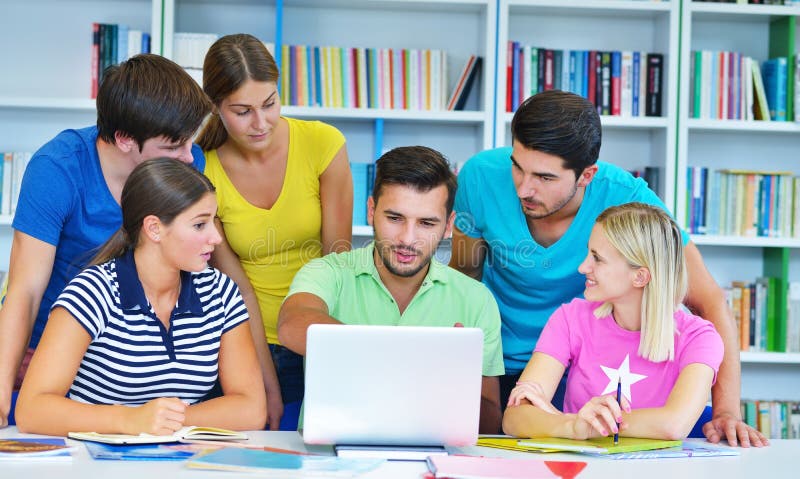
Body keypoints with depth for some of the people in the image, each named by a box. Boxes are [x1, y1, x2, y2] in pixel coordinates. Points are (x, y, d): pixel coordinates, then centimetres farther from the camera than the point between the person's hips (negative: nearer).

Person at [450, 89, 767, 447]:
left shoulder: (626, 198, -23)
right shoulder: (482, 176, -18)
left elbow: (708, 300, -18)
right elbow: (463, 273, 0)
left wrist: (727, 410, -27)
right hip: (499, 367, 1)